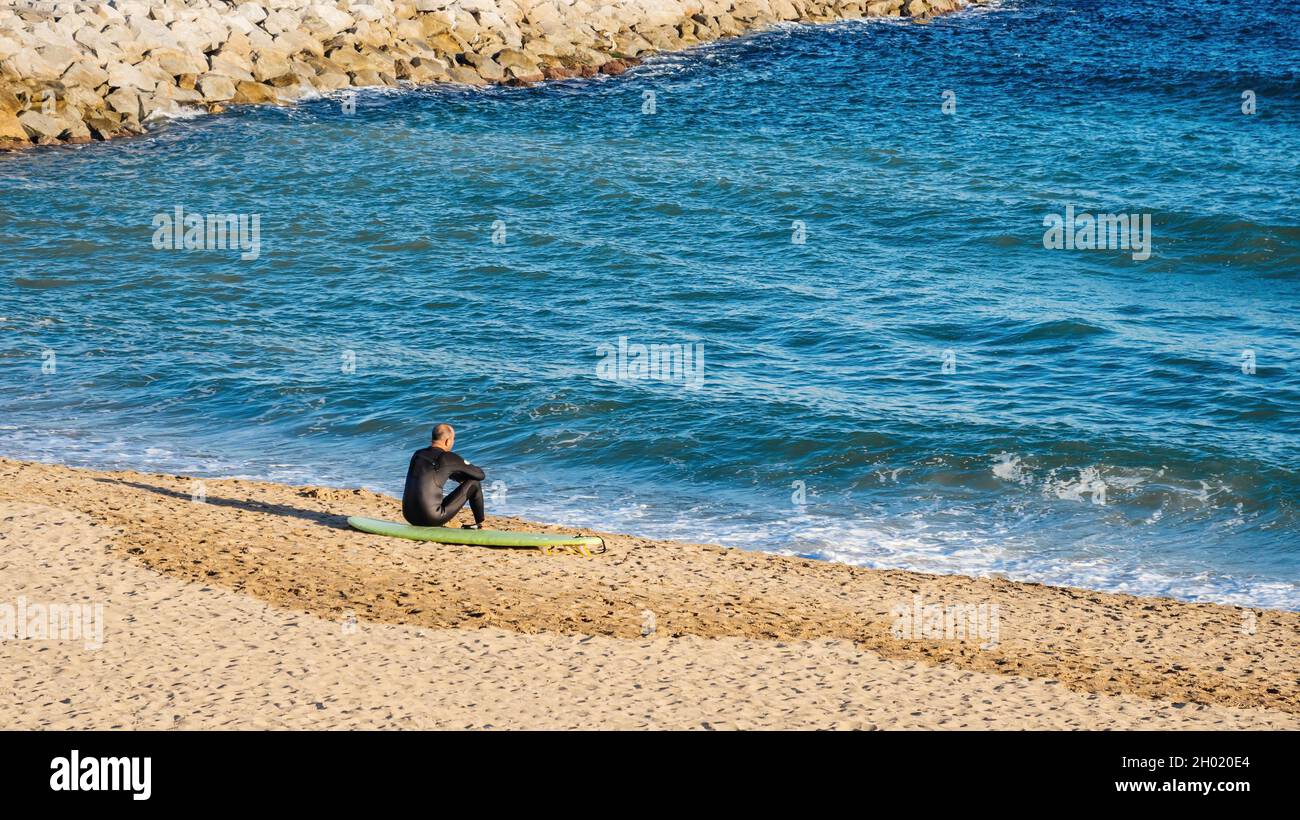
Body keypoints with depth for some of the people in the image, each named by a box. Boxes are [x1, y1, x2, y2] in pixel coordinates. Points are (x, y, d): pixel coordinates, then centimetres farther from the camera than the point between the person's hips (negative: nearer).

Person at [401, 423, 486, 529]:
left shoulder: (417, 454, 13)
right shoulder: (448, 458, -5)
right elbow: (480, 475, 8)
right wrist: (465, 477, 27)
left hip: (409, 517, 7)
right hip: (432, 519, -7)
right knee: (474, 483, 8)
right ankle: (480, 524, 21)